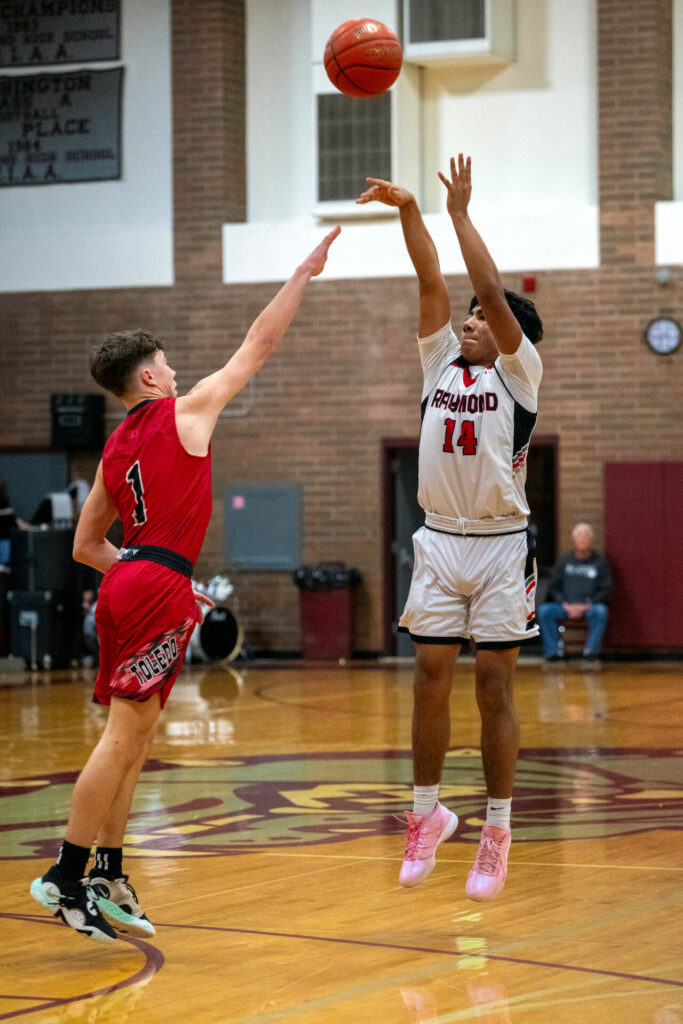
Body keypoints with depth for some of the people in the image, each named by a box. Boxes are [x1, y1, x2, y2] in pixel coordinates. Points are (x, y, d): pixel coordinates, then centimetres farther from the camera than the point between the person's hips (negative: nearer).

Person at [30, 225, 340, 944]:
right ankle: (67, 876, -9)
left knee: (133, 740, 12)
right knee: (123, 736, -8)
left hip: (125, 585, 8)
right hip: (161, 588, -8)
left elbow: (85, 545, 21)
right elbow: (259, 344, 5)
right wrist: (303, 273, 12)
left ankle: (108, 881, 13)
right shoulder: (184, 412, 0)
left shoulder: (115, 451, 18)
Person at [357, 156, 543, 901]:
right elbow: (431, 281, 1)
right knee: (430, 680, 3)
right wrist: (407, 211, -10)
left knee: (494, 688, -1)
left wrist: (461, 211, -12)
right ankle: (427, 813, 16)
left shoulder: (518, 373, -1)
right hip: (440, 541, 4)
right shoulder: (440, 363, 11)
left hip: (500, 546, -4)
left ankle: (496, 831, 6)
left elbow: (492, 289, -14)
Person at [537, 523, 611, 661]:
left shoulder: (600, 561, 10)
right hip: (565, 606, 2)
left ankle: (592, 649, -33)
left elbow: (606, 589, 4)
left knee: (601, 611, -35)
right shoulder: (563, 560, 15)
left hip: (590, 606, -2)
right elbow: (553, 587, 11)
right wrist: (566, 605, -7)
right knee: (544, 610, -26)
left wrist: (587, 606, -10)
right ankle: (552, 651, -28)